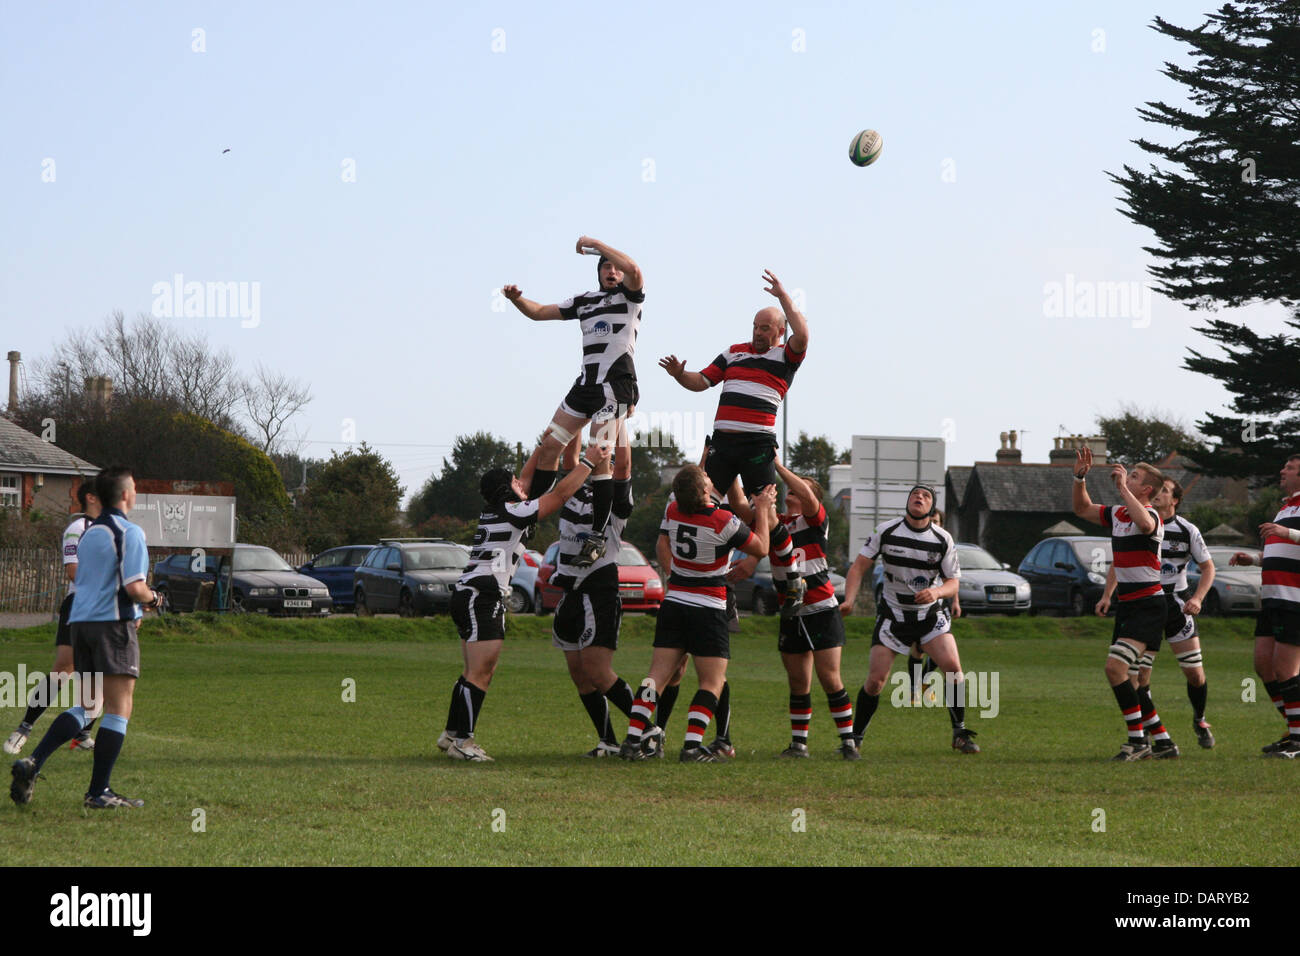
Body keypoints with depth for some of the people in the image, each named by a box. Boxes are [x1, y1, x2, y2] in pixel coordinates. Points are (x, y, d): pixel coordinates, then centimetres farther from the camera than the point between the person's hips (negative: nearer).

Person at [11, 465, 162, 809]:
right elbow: (134, 588, -17)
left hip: (81, 622, 8)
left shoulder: (88, 533, 17)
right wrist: (152, 598, 5)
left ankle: (32, 763, -4)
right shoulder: (129, 532, -9)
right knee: (118, 710, -1)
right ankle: (99, 792, -3)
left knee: (86, 707, 14)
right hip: (114, 624, -8)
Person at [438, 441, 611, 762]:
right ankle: (461, 740, -14)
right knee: (480, 673, -11)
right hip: (482, 599, -10)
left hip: (468, 596, 10)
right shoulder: (513, 513, -8)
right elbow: (560, 494, -7)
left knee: (476, 672, 13)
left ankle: (451, 734, 16)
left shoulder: (493, 512, 16)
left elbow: (527, 478, 30)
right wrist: (588, 462, -1)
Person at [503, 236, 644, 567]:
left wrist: (595, 243, -12)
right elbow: (540, 313, 25)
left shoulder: (629, 296, 2)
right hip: (586, 382, 7)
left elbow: (634, 270, -21)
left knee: (600, 458, -16)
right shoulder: (584, 301, 20)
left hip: (616, 384, -7)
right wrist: (517, 298, 5)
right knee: (548, 446, 5)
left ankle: (597, 537, -15)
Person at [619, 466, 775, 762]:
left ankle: (632, 740, -4)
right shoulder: (724, 522, -17)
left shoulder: (673, 510, -2)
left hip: (673, 602, 5)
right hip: (709, 609, -5)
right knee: (713, 683, 1)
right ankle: (693, 745, -12)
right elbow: (761, 549, -2)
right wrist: (762, 509, 8)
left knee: (657, 677, 4)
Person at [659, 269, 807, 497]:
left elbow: (801, 336, -17)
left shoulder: (784, 356, 3)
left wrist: (783, 296, -14)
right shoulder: (734, 352, 19)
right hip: (721, 440, 5)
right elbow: (701, 381, 19)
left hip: (758, 444, -5)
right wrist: (679, 374, -2)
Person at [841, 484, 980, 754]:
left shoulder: (943, 540, -4)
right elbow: (859, 567, -2)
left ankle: (960, 734, -2)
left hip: (930, 614, 1)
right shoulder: (886, 531, -6)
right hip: (893, 615, -1)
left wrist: (936, 592, -23)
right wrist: (849, 600, -17)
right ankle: (855, 738, 9)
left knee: (952, 666, -18)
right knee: (876, 680, -9)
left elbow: (953, 582, -1)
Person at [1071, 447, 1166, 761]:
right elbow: (1082, 509, 26)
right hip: (1125, 605, 10)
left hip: (1147, 606, -10)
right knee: (1125, 676, 11)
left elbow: (1144, 523, -40)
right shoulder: (1117, 514, 12)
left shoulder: (1151, 515, -14)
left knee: (1115, 667, -21)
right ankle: (1162, 741, 21)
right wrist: (1080, 477, 10)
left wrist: (1122, 486, -31)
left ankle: (1138, 740, -18)